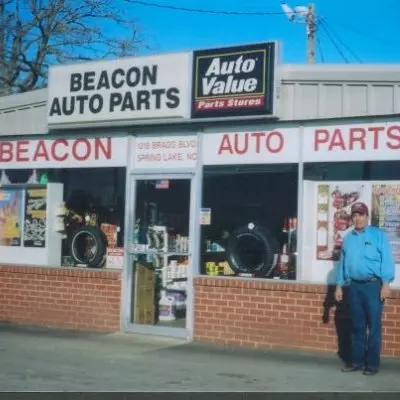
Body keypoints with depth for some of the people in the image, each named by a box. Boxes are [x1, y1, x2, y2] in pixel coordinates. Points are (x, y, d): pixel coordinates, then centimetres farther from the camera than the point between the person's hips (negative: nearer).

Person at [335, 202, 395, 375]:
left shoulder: (378, 235, -2)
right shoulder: (348, 238, 12)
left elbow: (386, 260, -7)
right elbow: (342, 262, 16)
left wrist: (386, 284, -14)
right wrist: (339, 286, 13)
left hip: (373, 285, -4)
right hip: (354, 286, 4)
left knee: (374, 326, -1)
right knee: (357, 326, 10)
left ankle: (373, 363, 6)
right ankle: (357, 360, 18)